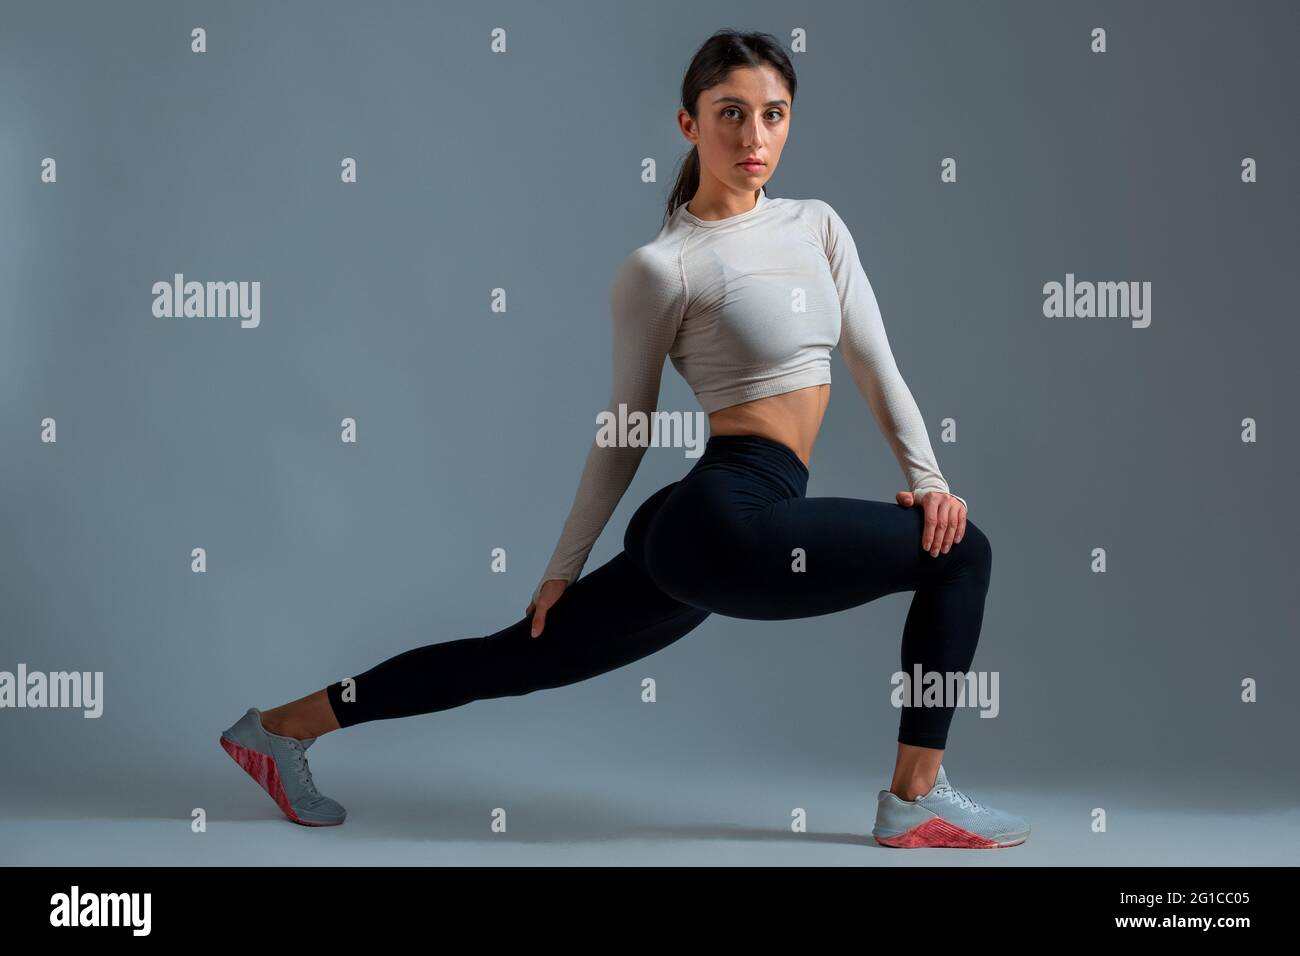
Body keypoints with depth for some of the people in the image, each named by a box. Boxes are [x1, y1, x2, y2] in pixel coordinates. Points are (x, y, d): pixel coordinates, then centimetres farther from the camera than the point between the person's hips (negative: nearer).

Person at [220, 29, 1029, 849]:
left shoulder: (817, 225, 12)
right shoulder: (664, 266, -8)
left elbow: (875, 362, 13)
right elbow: (626, 436, -2)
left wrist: (928, 476, 0)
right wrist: (564, 566, 6)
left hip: (708, 532, 7)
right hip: (731, 520, -7)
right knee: (959, 552, -5)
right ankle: (918, 801, 6)